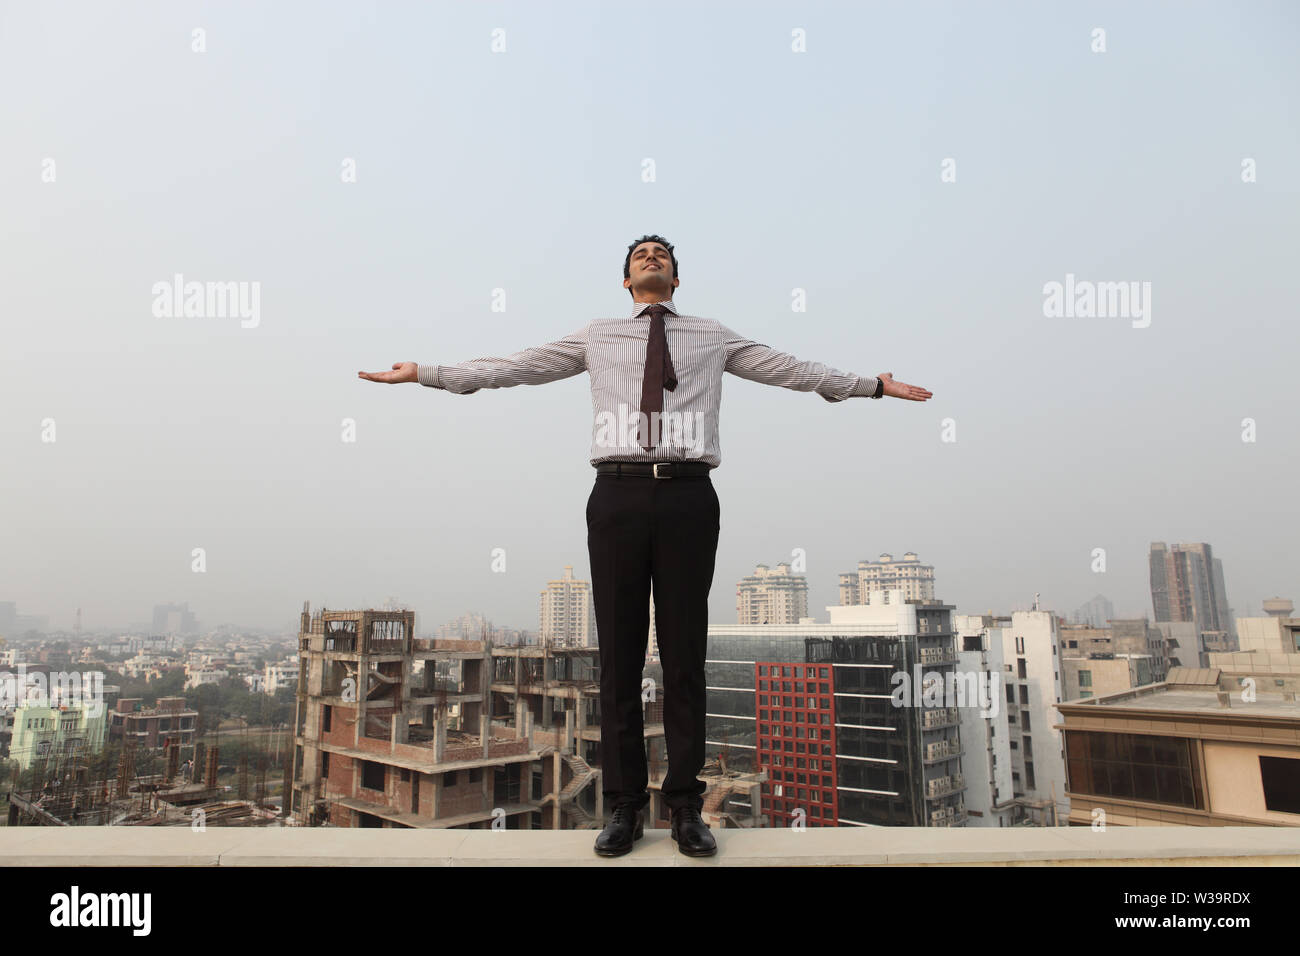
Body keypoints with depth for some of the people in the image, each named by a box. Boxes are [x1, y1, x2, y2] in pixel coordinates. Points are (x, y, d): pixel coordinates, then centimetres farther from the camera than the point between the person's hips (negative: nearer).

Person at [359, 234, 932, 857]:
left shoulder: (714, 337, 20)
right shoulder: (596, 337, 19)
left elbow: (791, 369, 19)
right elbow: (514, 367, 17)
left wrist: (874, 385, 17)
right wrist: (425, 373, 14)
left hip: (689, 497, 0)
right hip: (618, 496, 0)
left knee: (685, 655, 4)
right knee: (619, 656, 2)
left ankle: (686, 807, 15)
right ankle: (624, 807, 14)